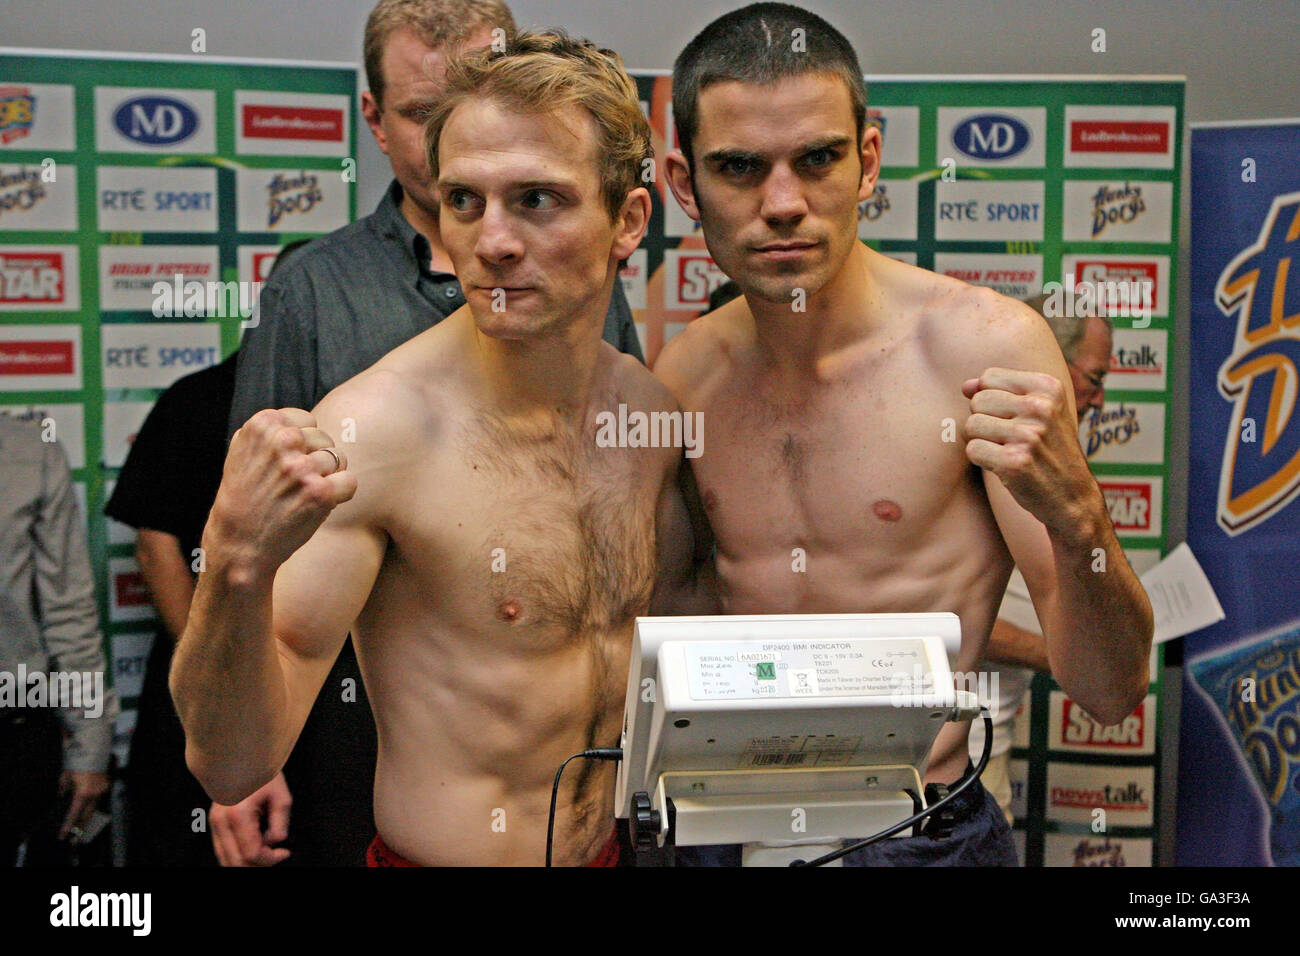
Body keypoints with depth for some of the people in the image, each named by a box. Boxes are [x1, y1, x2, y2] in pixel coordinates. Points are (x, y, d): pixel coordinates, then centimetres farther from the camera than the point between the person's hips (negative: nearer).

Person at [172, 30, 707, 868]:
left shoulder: (652, 409, -6)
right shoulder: (370, 429, -24)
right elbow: (234, 765, -27)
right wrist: (237, 569, -42)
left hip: (614, 845, 5)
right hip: (441, 855, -5)